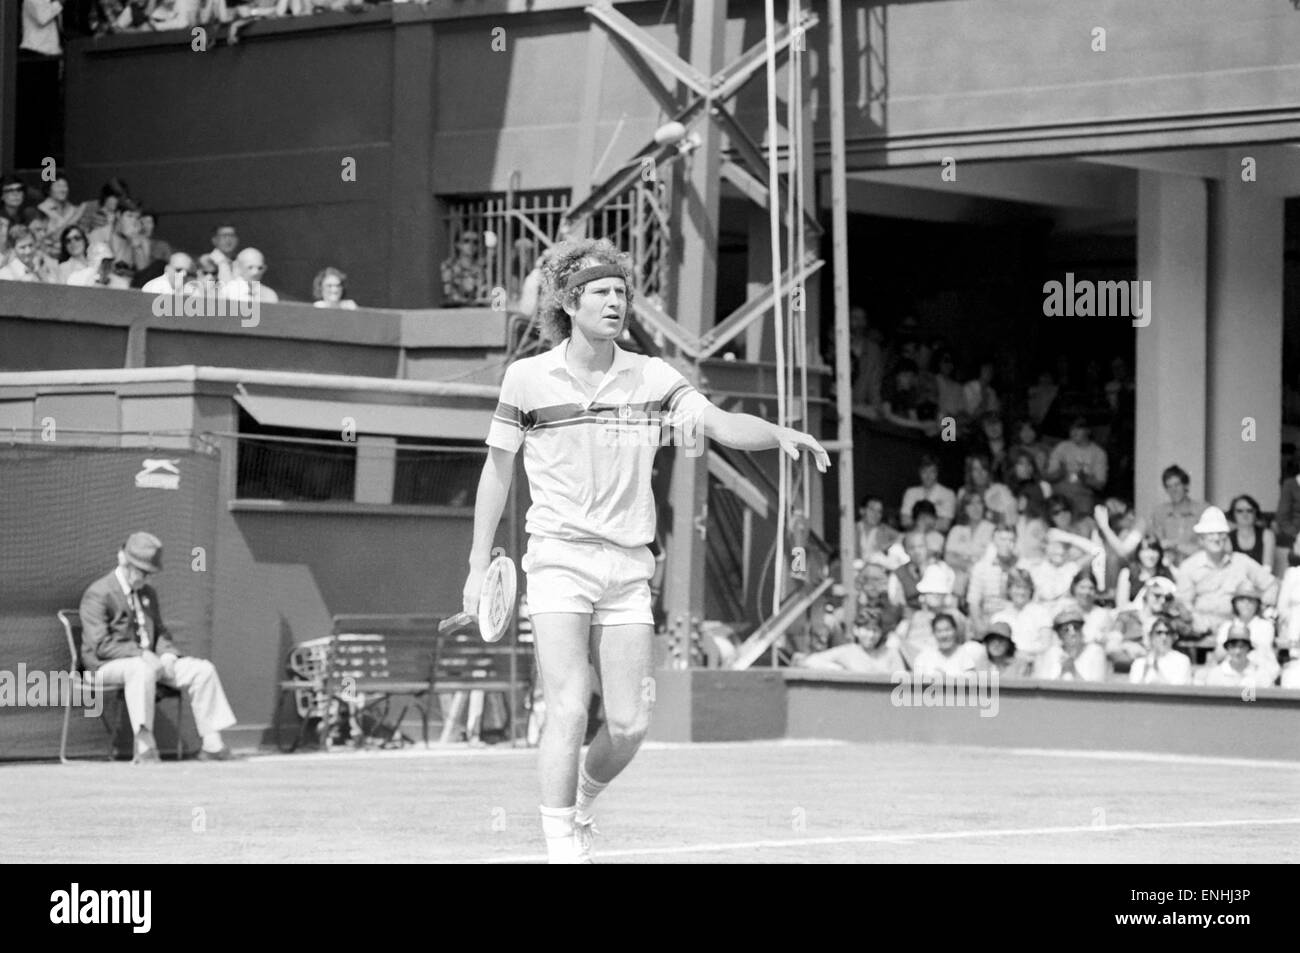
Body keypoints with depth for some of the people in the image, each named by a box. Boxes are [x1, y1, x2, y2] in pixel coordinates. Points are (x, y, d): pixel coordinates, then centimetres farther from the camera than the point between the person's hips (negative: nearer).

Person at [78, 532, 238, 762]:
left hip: (148, 661, 8)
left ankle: (212, 743, -10)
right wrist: (141, 655, -25)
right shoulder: (98, 593, -8)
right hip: (108, 665, -8)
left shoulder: (148, 593, 20)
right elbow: (100, 645, -17)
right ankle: (144, 745, -44)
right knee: (143, 670, -41)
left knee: (203, 670, -8)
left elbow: (160, 632, 21)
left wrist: (167, 654, -3)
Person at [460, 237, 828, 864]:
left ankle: (579, 805, 29)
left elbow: (722, 424, -6)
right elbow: (498, 470, 10)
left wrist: (781, 433, -26)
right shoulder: (527, 378, 2)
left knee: (629, 724, 1)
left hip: (629, 566, 3)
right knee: (569, 708, -15)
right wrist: (479, 565, 8)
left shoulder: (652, 377, 6)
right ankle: (561, 843, -7)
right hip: (560, 557, -3)